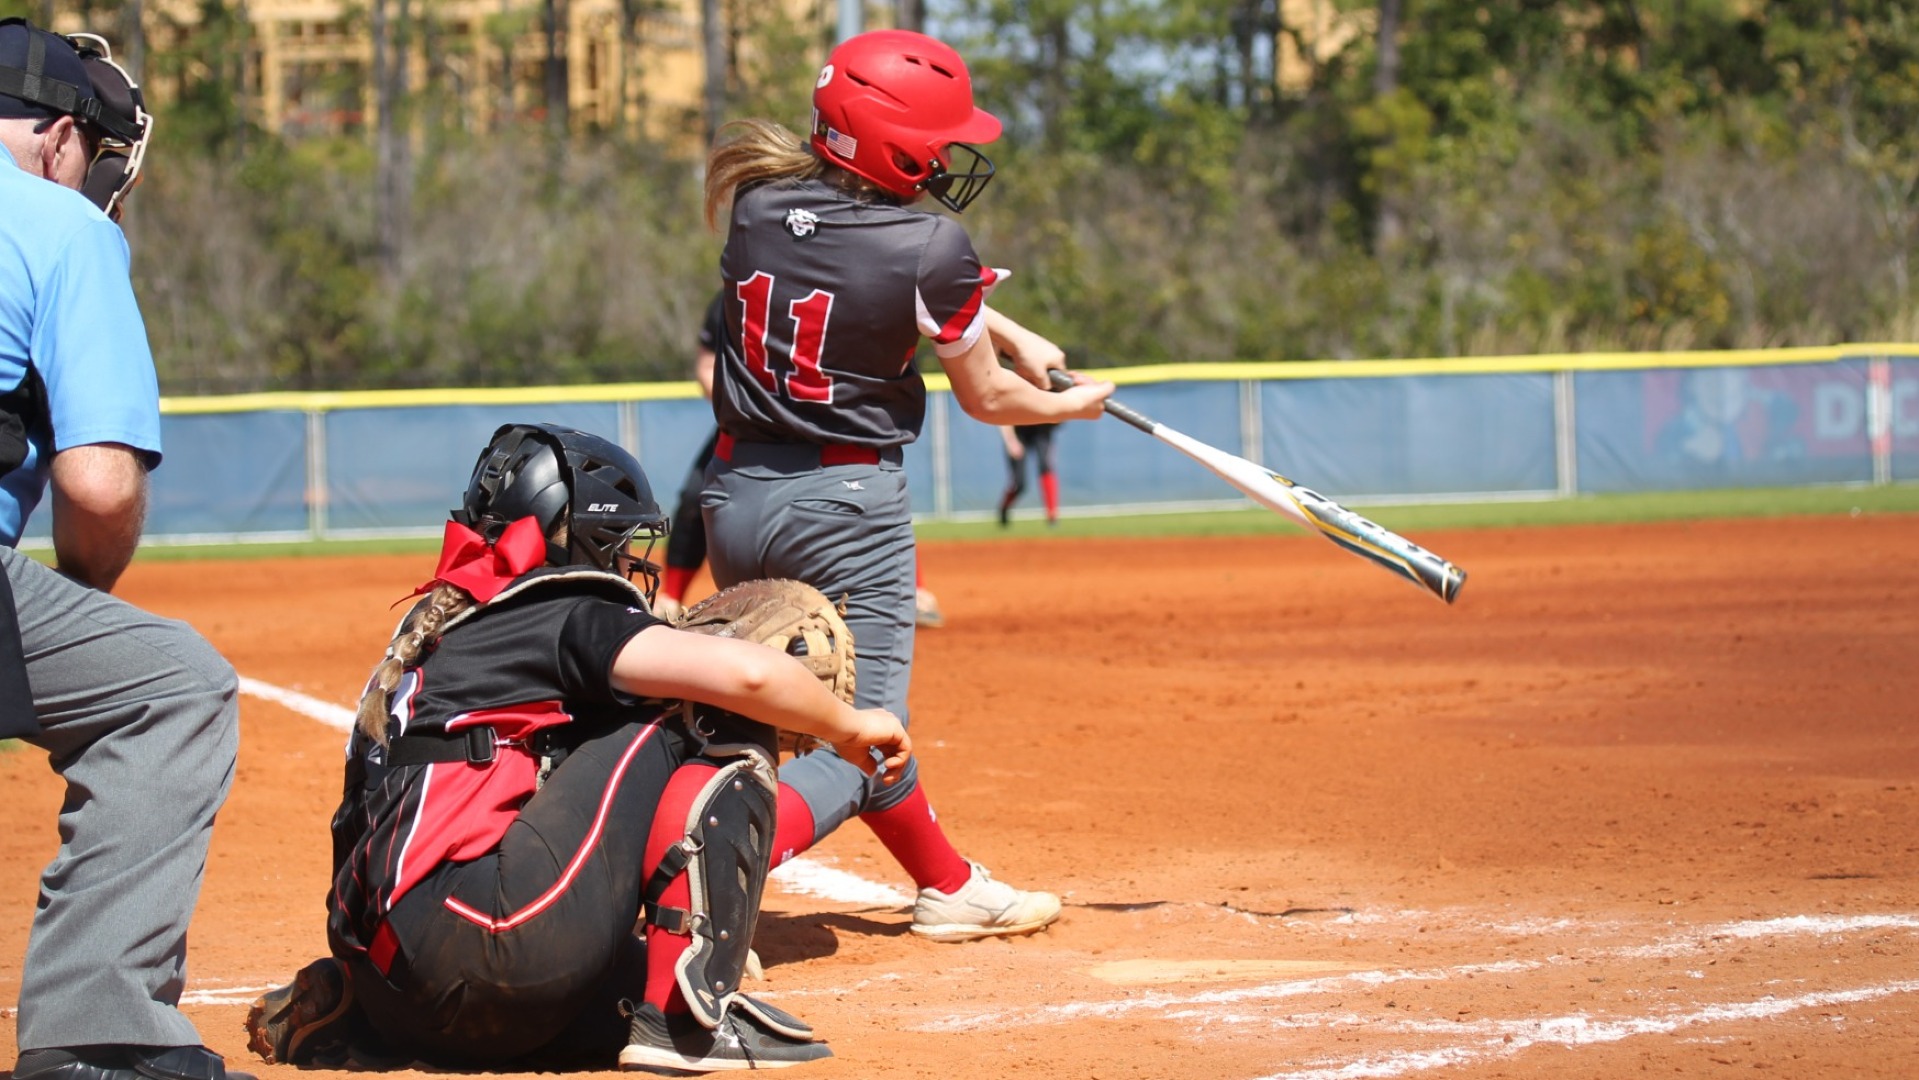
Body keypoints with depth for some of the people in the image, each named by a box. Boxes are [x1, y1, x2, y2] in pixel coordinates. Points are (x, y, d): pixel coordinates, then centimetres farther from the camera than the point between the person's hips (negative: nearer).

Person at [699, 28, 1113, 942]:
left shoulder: (760, 205, 2)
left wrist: (1004, 330, 22)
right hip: (849, 506, -7)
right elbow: (985, 397, 0)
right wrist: (1071, 403, 19)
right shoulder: (930, 247, -15)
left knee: (857, 704, 22)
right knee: (857, 732, -3)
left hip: (734, 496, 7)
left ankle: (947, 886, 38)